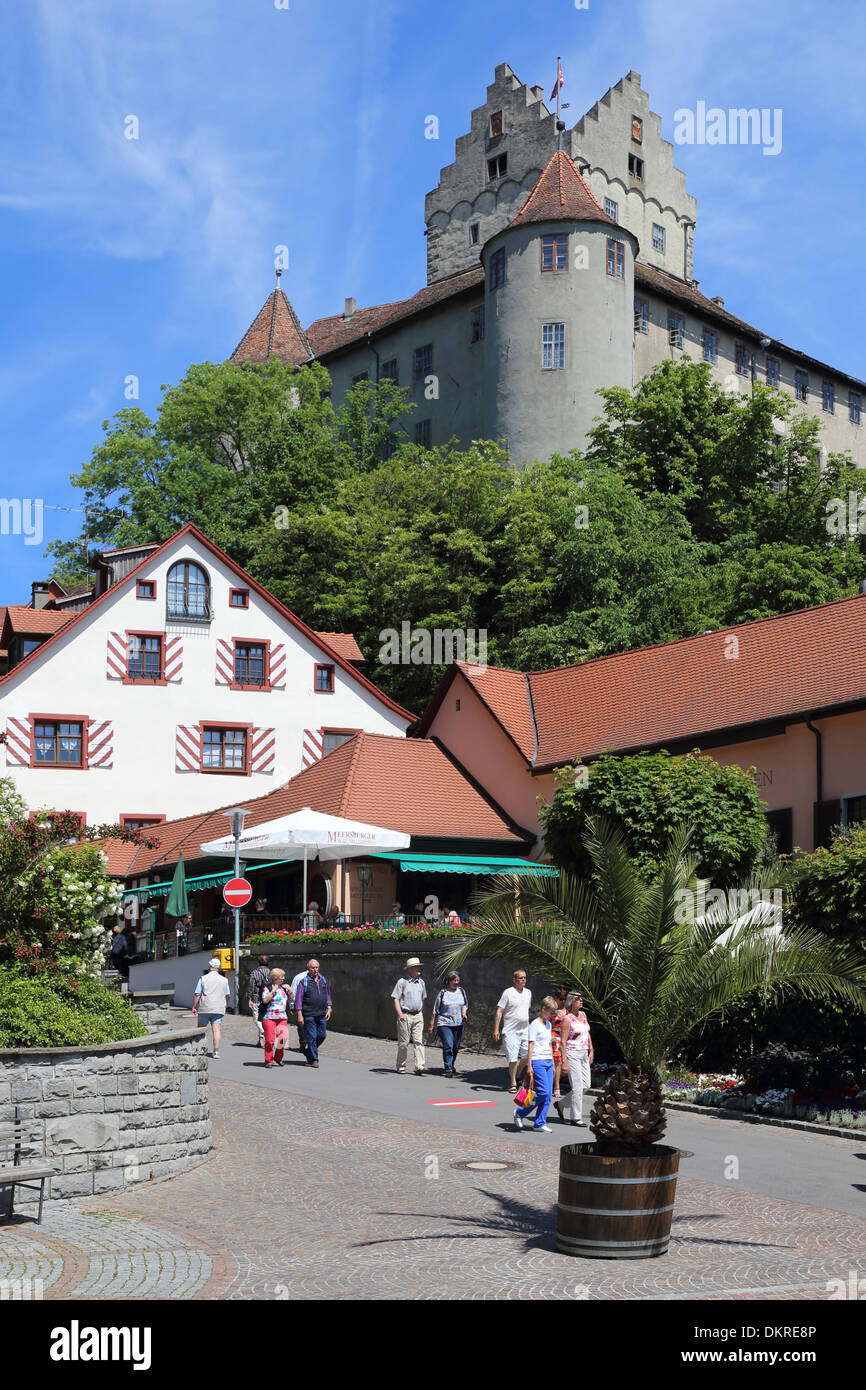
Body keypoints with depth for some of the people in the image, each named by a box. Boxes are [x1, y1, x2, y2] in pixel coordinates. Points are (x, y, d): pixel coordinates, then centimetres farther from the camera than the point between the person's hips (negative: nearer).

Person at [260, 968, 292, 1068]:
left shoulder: (283, 988, 16)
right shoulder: (267, 988, -2)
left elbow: (289, 1001, 22)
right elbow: (265, 1000, -16)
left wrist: (290, 992, 5)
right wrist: (273, 991, -18)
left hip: (282, 1018, 5)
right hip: (269, 1017, -5)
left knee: (283, 1037, -10)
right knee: (270, 1040, -5)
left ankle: (278, 1057, 10)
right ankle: (268, 1061, 6)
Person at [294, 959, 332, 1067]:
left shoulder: (323, 980, 12)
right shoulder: (303, 982, -3)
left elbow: (327, 995, 20)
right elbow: (298, 999, -4)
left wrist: (328, 1009, 11)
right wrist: (299, 1015, -10)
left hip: (322, 1014, 5)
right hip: (309, 1015, -5)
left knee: (322, 1035, 7)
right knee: (311, 1037, -4)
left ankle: (309, 1052, 29)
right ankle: (313, 1060, 3)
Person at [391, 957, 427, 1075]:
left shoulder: (421, 982, 13)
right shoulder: (402, 982, -5)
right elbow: (396, 999, -8)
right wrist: (400, 1014, -18)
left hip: (418, 1015, 5)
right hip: (405, 1015, -5)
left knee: (419, 1041, -6)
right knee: (403, 1042, 1)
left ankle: (420, 1066, -12)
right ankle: (401, 1067, 12)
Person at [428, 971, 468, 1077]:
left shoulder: (461, 991, 11)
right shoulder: (442, 993, 0)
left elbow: (465, 1005, 23)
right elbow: (435, 1011, 4)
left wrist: (464, 1013, 1)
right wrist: (431, 1025, 1)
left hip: (458, 1024, 4)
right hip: (444, 1023, -4)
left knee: (456, 1047, 8)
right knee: (448, 1046, -14)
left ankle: (451, 1065, 31)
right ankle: (448, 1069, -10)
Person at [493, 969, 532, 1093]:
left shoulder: (528, 992, 13)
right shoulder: (508, 992, -6)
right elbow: (499, 1011, -7)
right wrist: (496, 1029, -12)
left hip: (525, 1030, 6)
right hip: (510, 1031, -6)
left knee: (527, 1055, 0)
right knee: (512, 1058, -6)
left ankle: (517, 1075, 24)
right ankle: (513, 1083, 8)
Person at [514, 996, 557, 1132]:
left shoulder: (548, 1024, 17)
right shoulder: (535, 1025, -8)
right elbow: (530, 1046, -11)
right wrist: (529, 1066, -15)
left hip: (548, 1062, 8)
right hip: (537, 1062, -8)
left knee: (548, 1095, 2)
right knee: (543, 1092, -13)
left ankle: (540, 1123, 7)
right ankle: (520, 1112, 3)